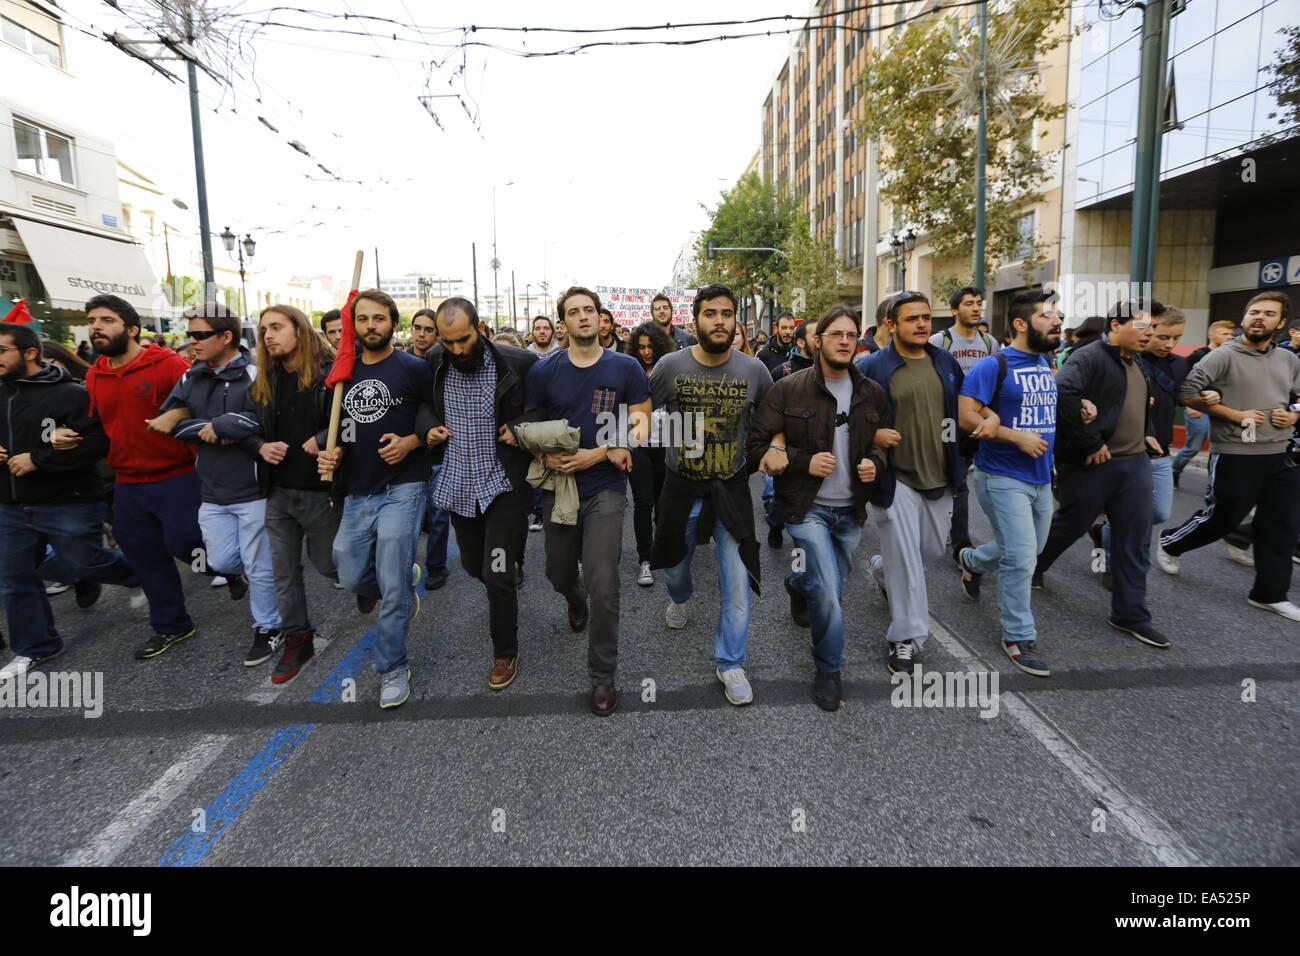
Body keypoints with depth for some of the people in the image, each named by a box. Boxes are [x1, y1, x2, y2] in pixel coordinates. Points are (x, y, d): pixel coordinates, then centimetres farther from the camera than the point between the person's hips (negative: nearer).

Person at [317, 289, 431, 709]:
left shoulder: (414, 368, -5)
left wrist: (410, 443, -16)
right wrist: (331, 453, 1)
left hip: (402, 489, -5)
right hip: (357, 491, 6)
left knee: (393, 589, -4)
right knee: (352, 577, 10)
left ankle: (392, 667, 15)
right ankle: (408, 578, 42)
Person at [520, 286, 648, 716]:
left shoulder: (626, 368, -3)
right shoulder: (543, 371, 1)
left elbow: (641, 424, -3)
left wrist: (601, 453, -16)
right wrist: (545, 456, -13)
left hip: (605, 488, -3)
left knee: (603, 585, -9)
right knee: (559, 573, 19)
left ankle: (602, 676, 9)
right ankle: (576, 601, 58)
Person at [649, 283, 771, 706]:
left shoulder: (754, 370, -8)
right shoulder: (670, 366, -10)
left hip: (732, 487, 0)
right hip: (681, 485, 1)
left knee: (737, 582, -3)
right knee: (674, 563, 21)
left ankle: (730, 663, 16)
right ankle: (680, 597, 58)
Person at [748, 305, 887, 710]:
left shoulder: (871, 392, 4)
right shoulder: (788, 389, -9)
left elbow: (883, 441, 17)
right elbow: (756, 443, -8)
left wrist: (875, 462, -6)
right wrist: (803, 462, -20)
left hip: (850, 510, 5)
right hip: (808, 507, -5)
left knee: (833, 586, 19)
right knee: (828, 592, -14)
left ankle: (798, 585, 56)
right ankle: (829, 670, 10)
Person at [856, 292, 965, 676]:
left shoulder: (946, 362, 8)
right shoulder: (872, 367, -8)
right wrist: (872, 434, -20)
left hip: (939, 477, 6)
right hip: (895, 479, -6)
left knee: (932, 549, 19)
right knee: (905, 561, -3)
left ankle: (882, 570, 49)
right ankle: (905, 639, 11)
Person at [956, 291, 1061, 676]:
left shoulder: (1049, 362, 8)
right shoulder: (993, 365, -13)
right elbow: (966, 414, -18)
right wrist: (1017, 436, -22)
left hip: (1041, 476, 8)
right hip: (1003, 477, -8)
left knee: (1030, 549, 21)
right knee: (1021, 558, -6)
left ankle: (971, 561, 48)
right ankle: (1018, 637, 10)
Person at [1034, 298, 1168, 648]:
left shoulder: (1136, 363, 15)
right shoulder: (1088, 357, -15)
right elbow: (1064, 394, -33)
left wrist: (1147, 433, 15)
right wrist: (1092, 443, -27)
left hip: (1136, 462, 8)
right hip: (1092, 465, -8)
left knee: (1135, 543, 8)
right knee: (1071, 525, 10)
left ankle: (1130, 613, 18)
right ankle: (1030, 566, 38)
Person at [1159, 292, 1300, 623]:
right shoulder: (1224, 356, -9)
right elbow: (1187, 393, -17)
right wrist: (1236, 415, -17)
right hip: (1235, 456, -6)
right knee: (1221, 519, 3)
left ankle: (1269, 594, 21)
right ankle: (1169, 544, 30)